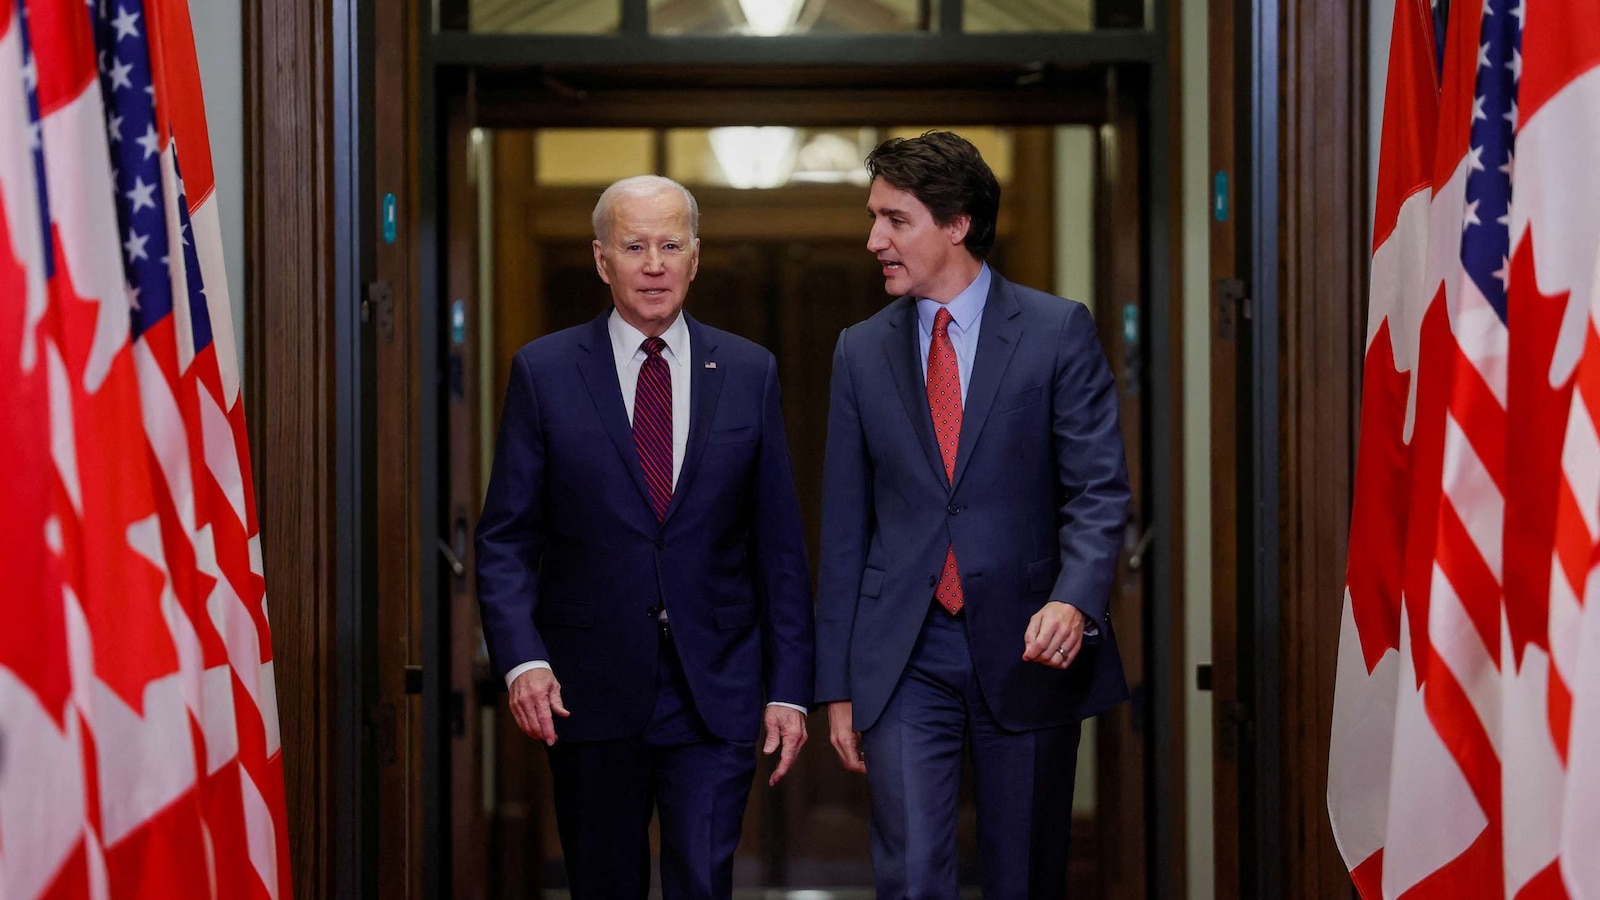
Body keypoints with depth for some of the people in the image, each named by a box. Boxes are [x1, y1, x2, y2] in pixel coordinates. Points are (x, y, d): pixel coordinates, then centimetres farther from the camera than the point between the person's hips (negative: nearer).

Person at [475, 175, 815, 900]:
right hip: (589, 690, 0)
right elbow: (505, 538, 1)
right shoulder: (543, 372, 2)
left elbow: (779, 542, 6)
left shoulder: (749, 373, 5)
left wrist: (790, 685, 1)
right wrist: (522, 658, -14)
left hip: (716, 691, 0)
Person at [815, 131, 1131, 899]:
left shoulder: (1057, 332, 0)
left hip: (1026, 650, -1)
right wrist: (838, 685, 7)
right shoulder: (861, 352, 8)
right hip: (904, 657, 1)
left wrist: (1075, 601, -24)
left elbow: (1098, 489, -5)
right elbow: (845, 526, 10)